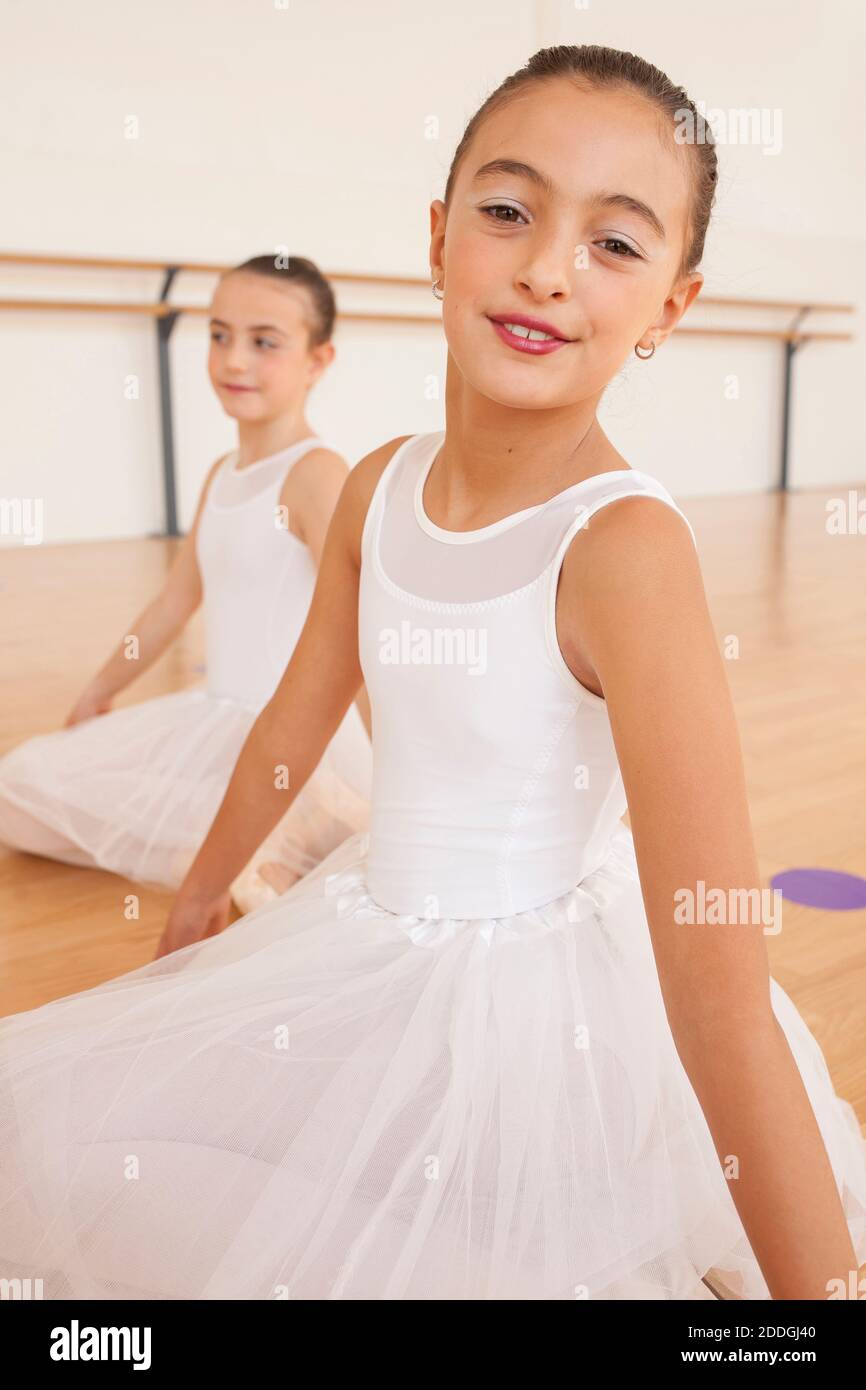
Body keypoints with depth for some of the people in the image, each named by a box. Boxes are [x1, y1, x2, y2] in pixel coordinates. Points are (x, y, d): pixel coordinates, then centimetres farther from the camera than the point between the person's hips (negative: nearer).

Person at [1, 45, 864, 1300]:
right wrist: (197, 899, 25)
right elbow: (298, 717, 10)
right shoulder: (380, 488, -6)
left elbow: (719, 989, -30)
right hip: (368, 952, 7)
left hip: (548, 1004, -6)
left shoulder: (625, 546, -26)